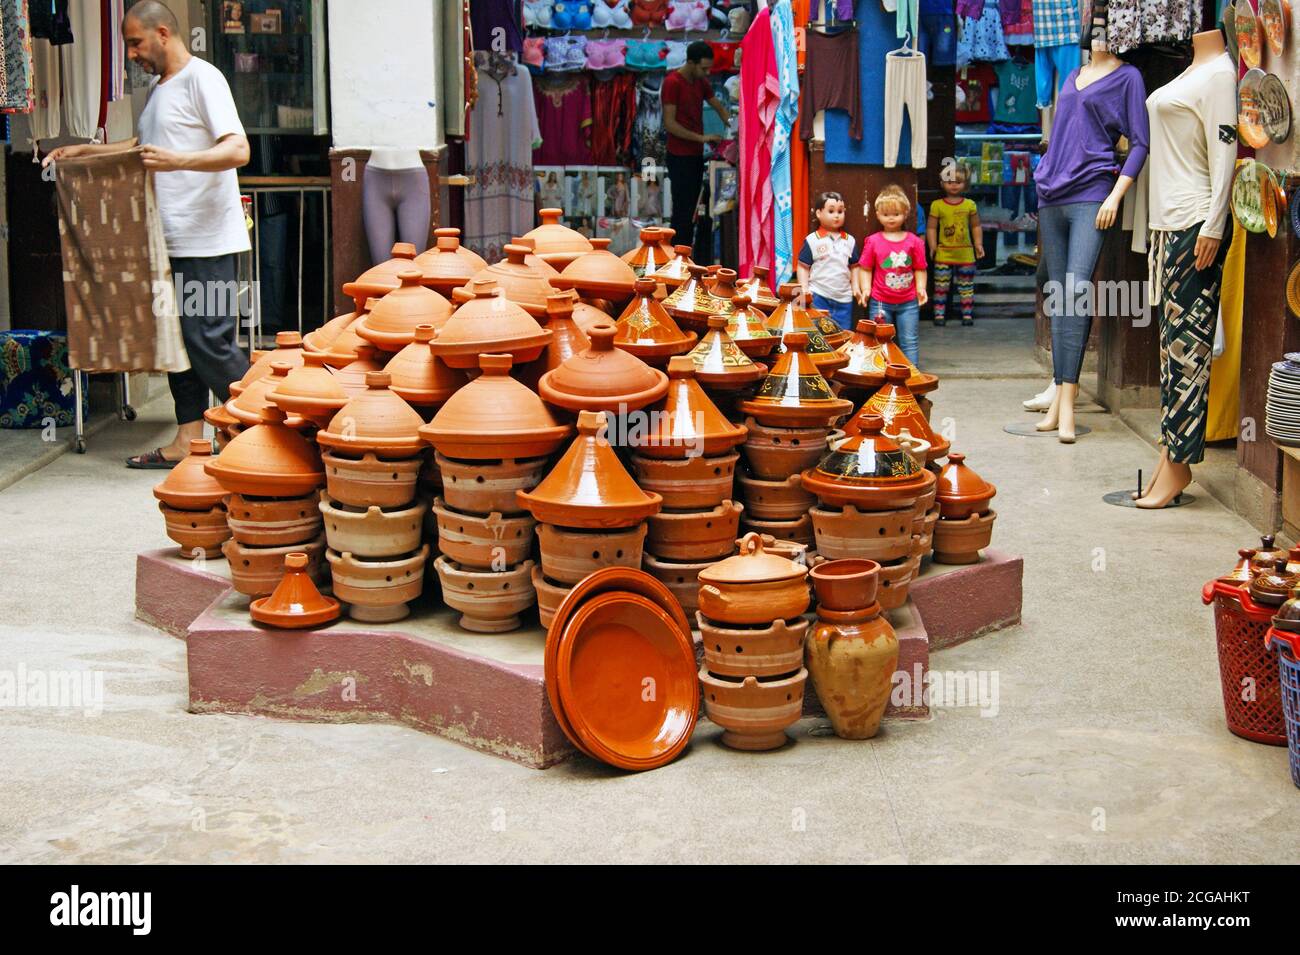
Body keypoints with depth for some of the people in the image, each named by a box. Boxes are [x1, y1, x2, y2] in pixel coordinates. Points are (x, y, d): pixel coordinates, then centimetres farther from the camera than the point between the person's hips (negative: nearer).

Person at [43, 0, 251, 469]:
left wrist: (178, 161, -32)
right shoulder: (158, 88, 19)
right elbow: (145, 146, 35)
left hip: (206, 240, -9)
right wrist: (84, 150, 29)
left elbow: (237, 150, -20)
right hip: (171, 240, 9)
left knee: (208, 340, -10)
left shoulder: (201, 78, -10)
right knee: (176, 337, 9)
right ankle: (187, 441, 13)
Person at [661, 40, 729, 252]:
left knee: (690, 211, 12)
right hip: (680, 157, -8)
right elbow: (669, 123, -19)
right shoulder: (672, 83, -15)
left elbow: (719, 107, 17)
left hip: (696, 155, 8)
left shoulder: (701, 82, 9)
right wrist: (701, 137, -21)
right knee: (682, 211, -7)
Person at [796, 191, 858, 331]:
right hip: (818, 297, -3)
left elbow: (854, 267, 14)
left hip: (844, 298, 3)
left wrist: (855, 287, 3)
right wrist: (804, 289, -10)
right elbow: (803, 267, 0)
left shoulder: (850, 241, 9)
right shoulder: (812, 240, -2)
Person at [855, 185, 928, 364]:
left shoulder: (914, 241, 0)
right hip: (880, 302, 0)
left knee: (909, 342, 5)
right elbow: (865, 268, 0)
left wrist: (921, 288, -10)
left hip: (908, 302, 0)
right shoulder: (873, 241, -2)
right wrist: (865, 289, -11)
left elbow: (919, 269, 3)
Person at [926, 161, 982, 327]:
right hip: (944, 254, -1)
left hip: (965, 253, 1)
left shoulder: (969, 205, 3)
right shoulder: (937, 205, -2)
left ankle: (967, 313, 14)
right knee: (941, 286, 2)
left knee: (966, 286, 7)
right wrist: (932, 245, -11)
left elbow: (976, 226, 9)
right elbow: (931, 227, -2)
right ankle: (939, 314, 9)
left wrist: (978, 244, 1)